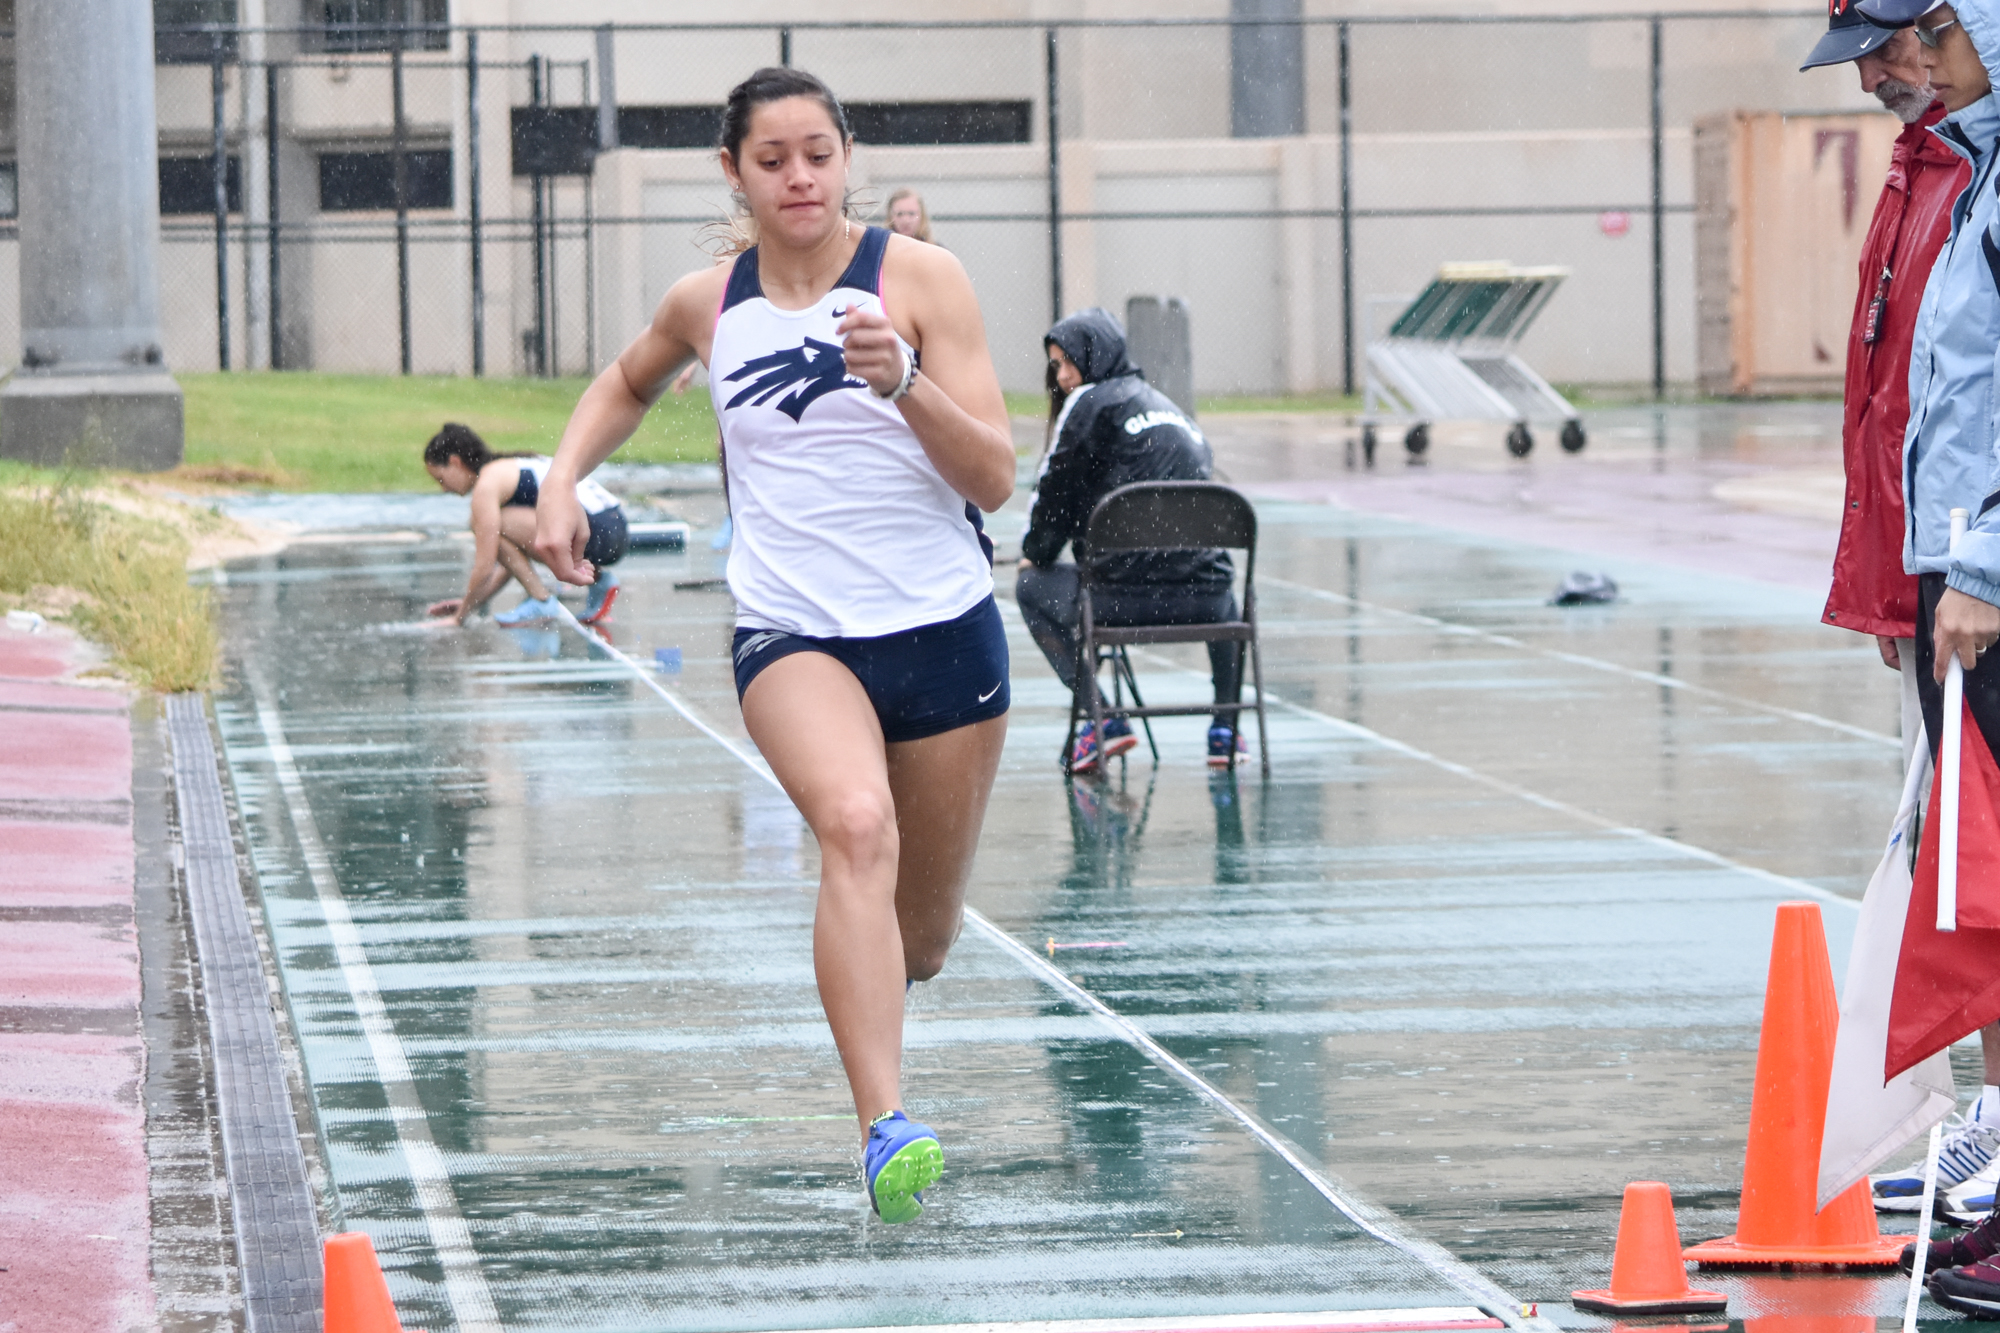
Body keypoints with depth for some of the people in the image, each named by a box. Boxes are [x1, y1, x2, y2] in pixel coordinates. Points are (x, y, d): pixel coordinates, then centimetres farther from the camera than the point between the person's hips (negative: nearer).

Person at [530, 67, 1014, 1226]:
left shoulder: (920, 278, -4)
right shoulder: (706, 307, 5)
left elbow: (995, 479, -9)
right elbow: (626, 386, 29)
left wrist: (904, 386, -24)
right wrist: (563, 481, 13)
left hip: (943, 627, 1)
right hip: (792, 632, 0)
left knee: (923, 934, 12)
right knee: (855, 825, -32)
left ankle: (867, 987, 52)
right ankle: (887, 1130, -42)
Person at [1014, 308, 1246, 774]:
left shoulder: (1090, 403, 1)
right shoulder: (1168, 407, 23)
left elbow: (1054, 495, 2)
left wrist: (1034, 554, 23)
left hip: (1126, 600, -7)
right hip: (1204, 602, 7)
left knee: (1032, 586, 19)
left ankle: (1104, 718, 3)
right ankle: (1225, 726, 28)